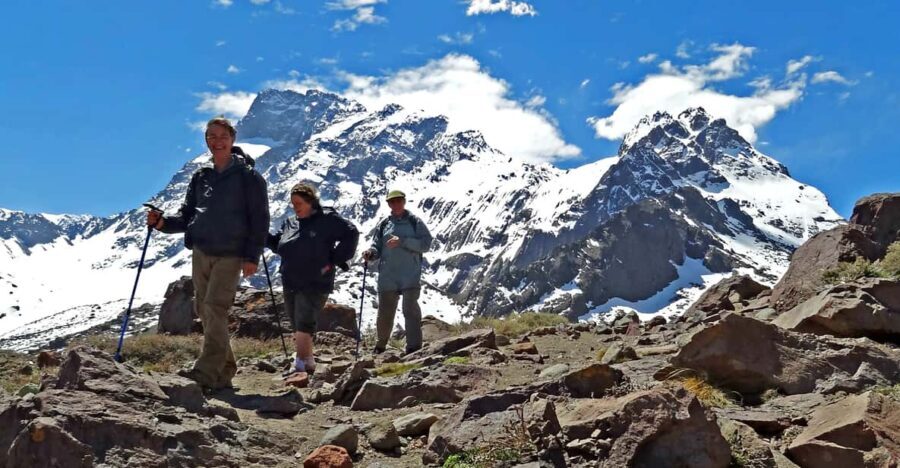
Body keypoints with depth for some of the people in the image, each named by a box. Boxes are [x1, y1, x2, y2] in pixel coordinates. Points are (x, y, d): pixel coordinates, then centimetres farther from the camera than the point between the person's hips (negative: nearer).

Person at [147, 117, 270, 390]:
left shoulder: (248, 177, -2)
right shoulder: (200, 177, 15)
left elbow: (260, 219, -5)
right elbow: (187, 217, 16)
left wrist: (252, 256, -12)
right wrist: (163, 222, -4)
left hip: (230, 255, -6)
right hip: (201, 252, 6)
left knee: (215, 308, -15)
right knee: (203, 310, 6)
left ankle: (206, 373, -17)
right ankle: (224, 371, 15)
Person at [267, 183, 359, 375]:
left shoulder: (327, 219, -8)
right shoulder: (290, 223, 11)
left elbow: (351, 234, -9)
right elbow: (277, 244, 13)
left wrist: (334, 260, -10)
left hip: (315, 285, -7)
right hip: (290, 285, 7)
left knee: (303, 326, -15)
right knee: (299, 328, 13)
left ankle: (301, 365, -16)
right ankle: (309, 364, 25)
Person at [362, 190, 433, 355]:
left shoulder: (415, 222, 3)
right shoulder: (384, 224, 12)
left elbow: (426, 244, -6)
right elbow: (377, 247, 12)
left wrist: (402, 241, -17)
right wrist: (370, 253, -12)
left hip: (411, 277, -3)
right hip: (387, 277, 3)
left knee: (411, 310, -12)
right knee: (385, 312, 10)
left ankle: (414, 348, -12)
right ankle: (380, 346, 29)